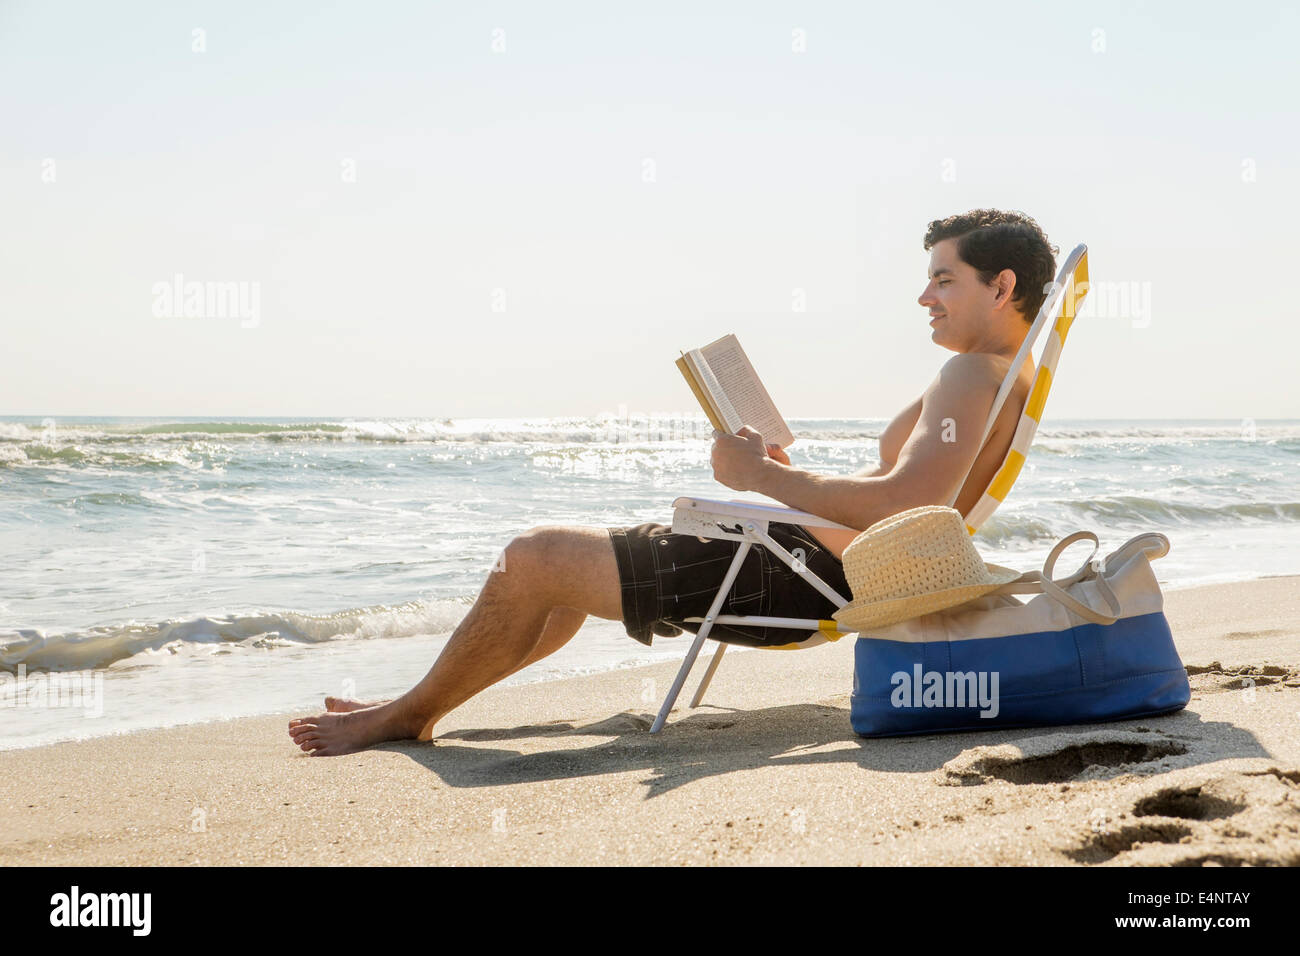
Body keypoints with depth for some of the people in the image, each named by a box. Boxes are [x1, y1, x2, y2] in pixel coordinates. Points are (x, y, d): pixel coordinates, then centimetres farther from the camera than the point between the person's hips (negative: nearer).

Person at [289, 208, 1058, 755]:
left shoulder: (975, 376, -16)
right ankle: (418, 705, 28)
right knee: (567, 559, 21)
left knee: (535, 558, -7)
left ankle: (409, 716, 12)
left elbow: (902, 504, -31)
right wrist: (784, 473, 12)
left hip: (807, 575, -11)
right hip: (809, 556, 11)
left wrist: (765, 478, -22)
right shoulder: (1004, 379, 17)